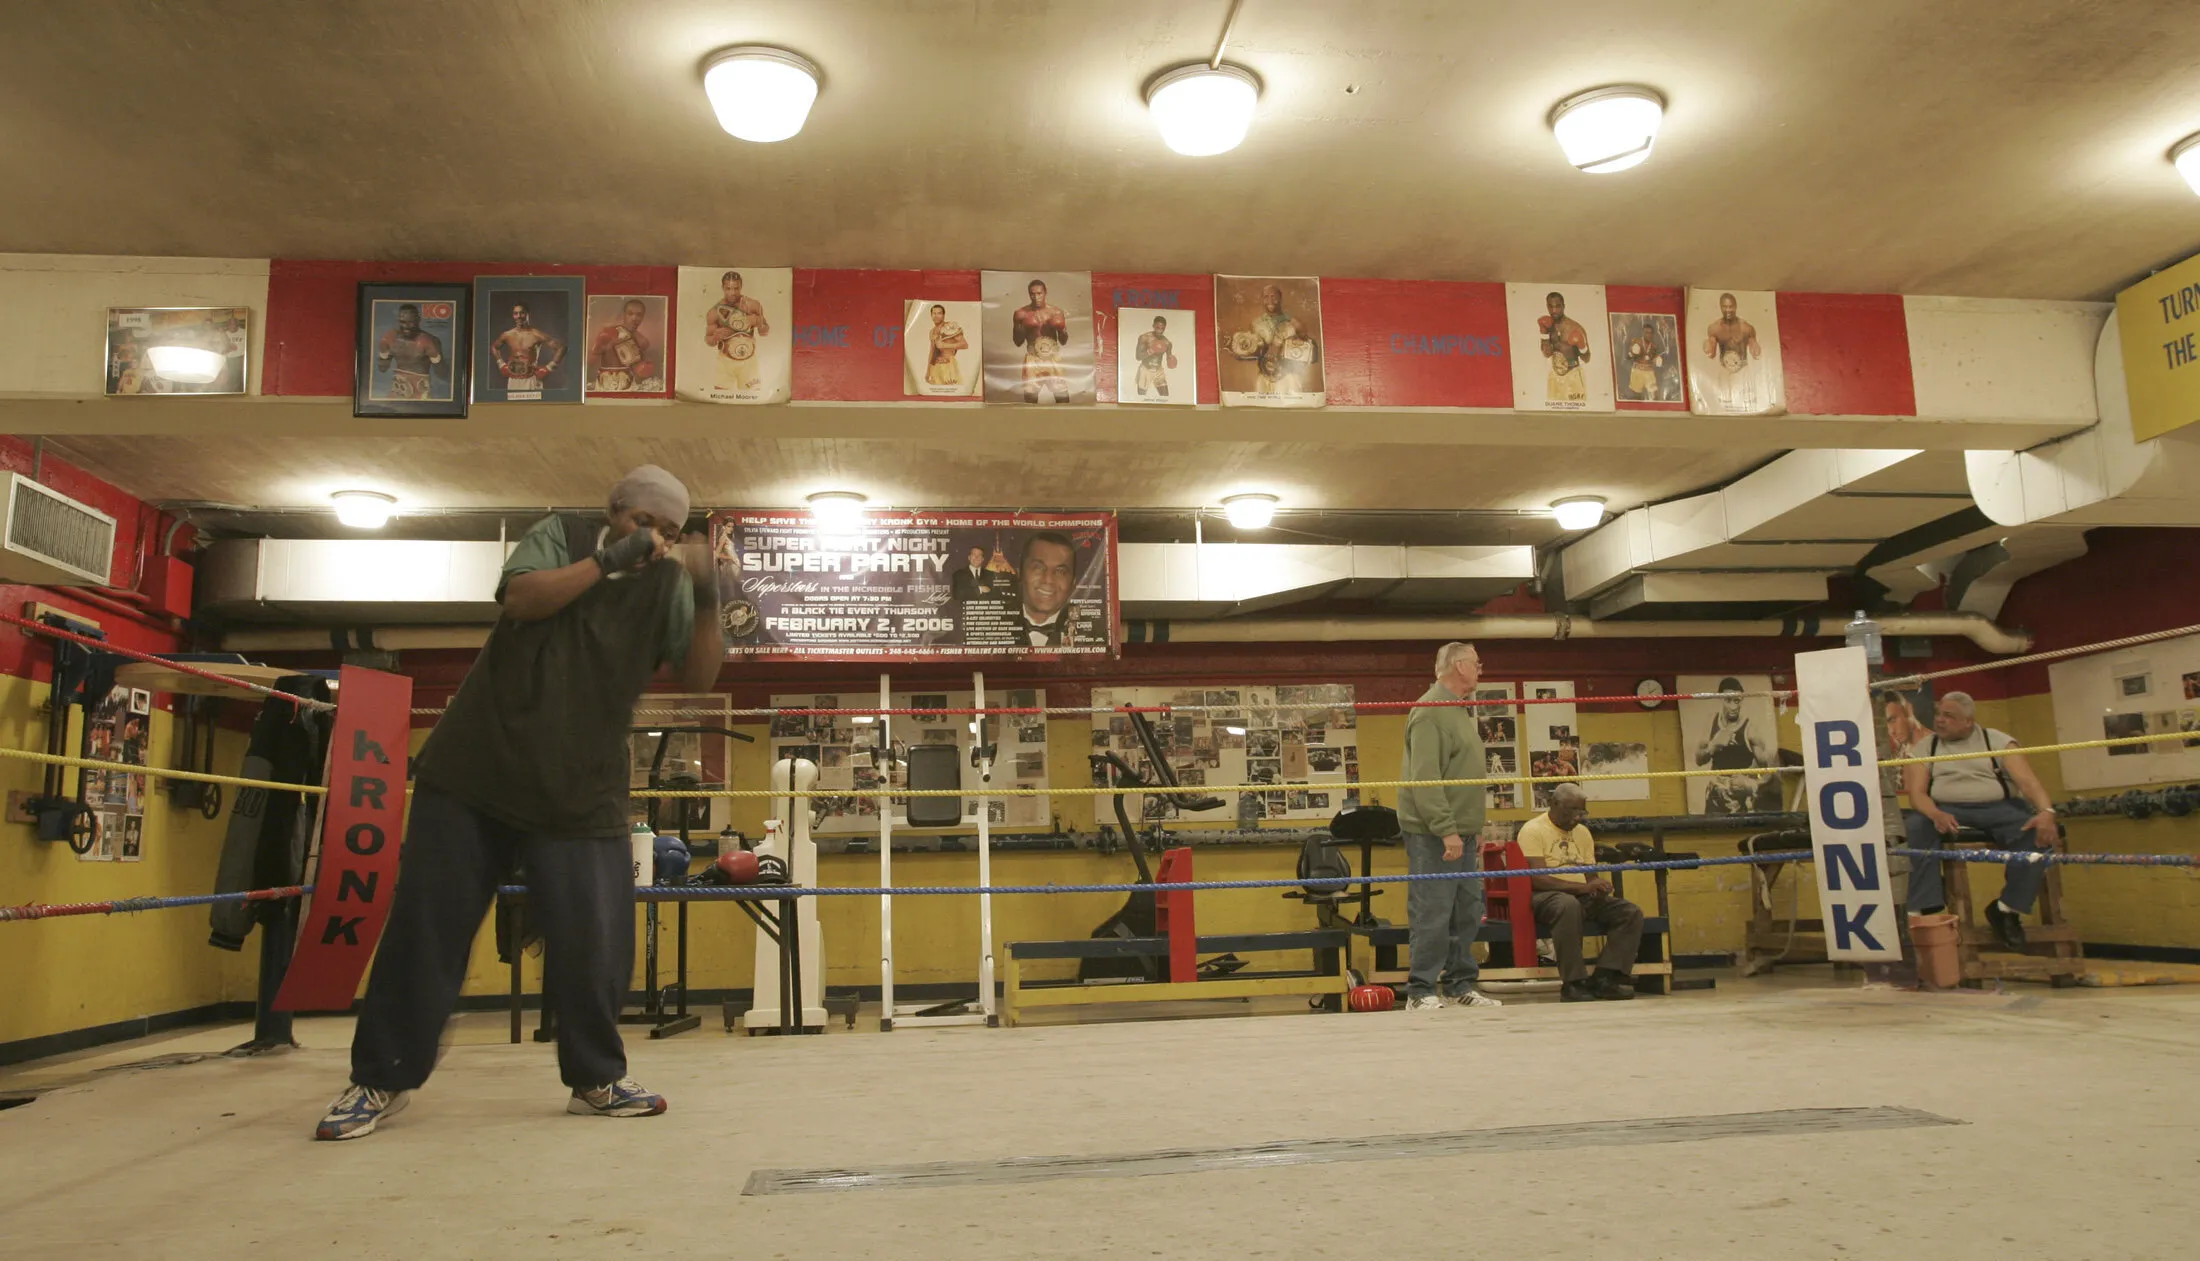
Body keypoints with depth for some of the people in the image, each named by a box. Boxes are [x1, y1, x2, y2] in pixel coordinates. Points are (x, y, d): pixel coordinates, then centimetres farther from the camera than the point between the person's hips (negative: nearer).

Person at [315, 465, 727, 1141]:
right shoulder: (560, 535, 2)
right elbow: (521, 598, -15)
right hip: (478, 768, 0)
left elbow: (697, 676, -7)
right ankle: (381, 1078, 20)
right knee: (425, 925, 4)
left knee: (596, 942, -4)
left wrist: (708, 601, -22)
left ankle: (596, 1079, 16)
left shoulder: (669, 585, 3)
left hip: (582, 790, 1)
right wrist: (608, 558, -21)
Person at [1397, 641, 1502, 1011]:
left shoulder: (1459, 711, 19)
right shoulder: (1430, 711, -13)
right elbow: (1424, 779, -21)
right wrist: (1447, 830, -23)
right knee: (1432, 915, -6)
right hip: (1434, 837, -10)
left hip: (1461, 833, 10)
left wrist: (1475, 828, 20)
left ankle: (1460, 986, 20)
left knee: (1467, 914, 12)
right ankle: (1421, 992, 1)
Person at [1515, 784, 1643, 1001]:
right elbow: (1538, 879, -17)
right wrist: (1582, 887, -26)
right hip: (1546, 896, -7)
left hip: (1584, 897, 7)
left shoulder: (1582, 832, 19)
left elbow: (1591, 874, 20)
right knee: (1568, 905, -41)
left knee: (1631, 912, -15)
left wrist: (1598, 887, -6)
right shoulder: (1533, 829, -6)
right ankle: (1573, 983, -34)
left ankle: (1605, 977, -21)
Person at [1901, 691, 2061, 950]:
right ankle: (1921, 911, -36)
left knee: (2038, 832, -31)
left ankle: (2007, 909, -18)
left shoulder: (1997, 741, 9)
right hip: (1944, 809, 0)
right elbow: (1916, 792, 1)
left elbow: (2027, 781, -4)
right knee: (1913, 828, -34)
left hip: (1997, 808, 0)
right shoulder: (1925, 747, 12)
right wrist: (1935, 814, -23)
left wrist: (2046, 811, -26)